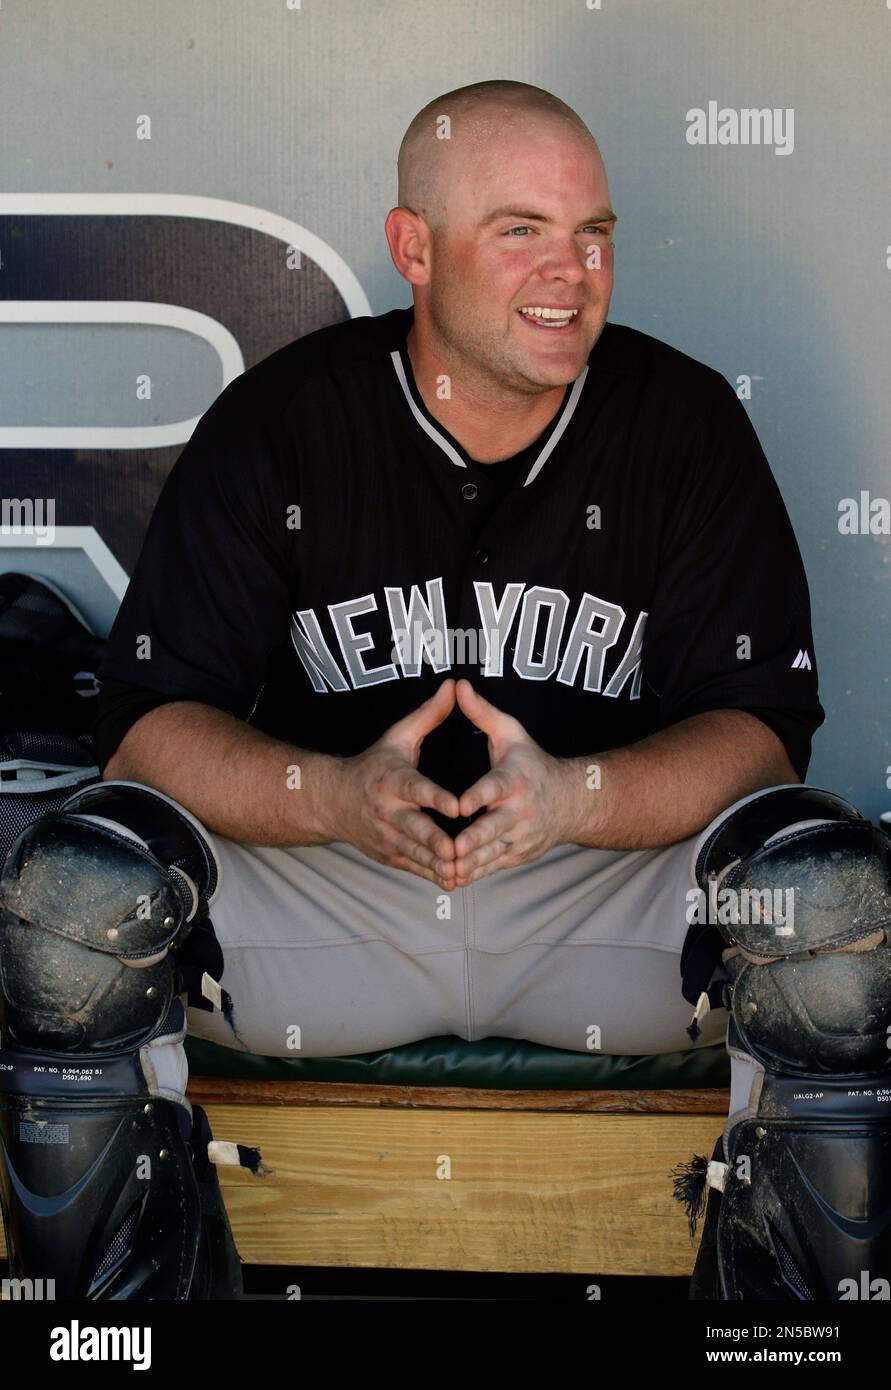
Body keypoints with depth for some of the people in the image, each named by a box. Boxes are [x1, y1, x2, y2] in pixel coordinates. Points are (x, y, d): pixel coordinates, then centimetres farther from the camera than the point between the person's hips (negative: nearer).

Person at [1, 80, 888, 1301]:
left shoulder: (686, 421, -2)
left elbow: (761, 727, -7)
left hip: (608, 880, 0)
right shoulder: (278, 421, -3)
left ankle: (778, 1299, -6)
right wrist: (335, 797, -30)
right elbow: (153, 723, -8)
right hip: (325, 877, 0)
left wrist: (573, 799, -28)